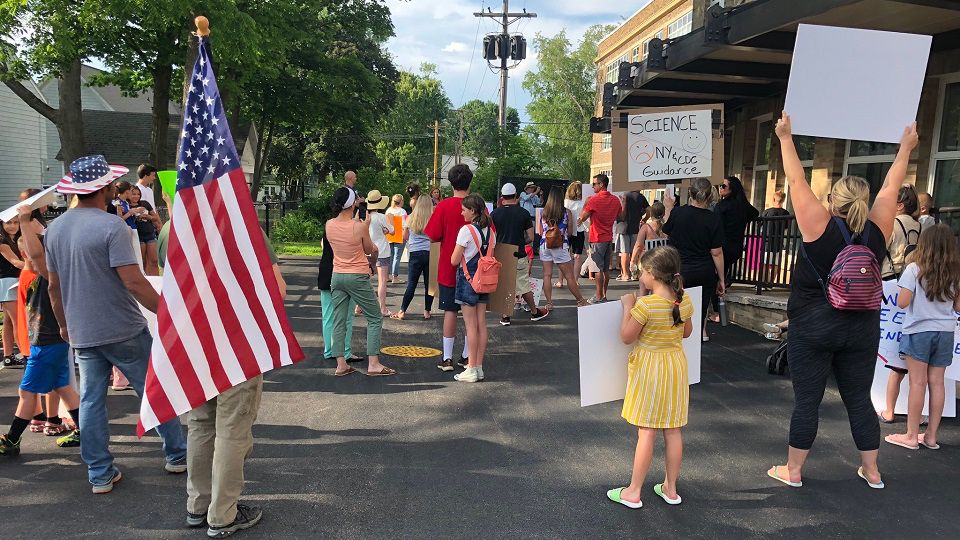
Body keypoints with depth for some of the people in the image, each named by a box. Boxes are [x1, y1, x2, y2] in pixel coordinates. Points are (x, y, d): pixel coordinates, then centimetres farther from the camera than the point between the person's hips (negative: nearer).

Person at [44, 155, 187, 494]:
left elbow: (54, 286, 13)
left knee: (91, 401, 10)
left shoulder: (55, 228, 6)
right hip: (123, 330, -6)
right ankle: (177, 456, 19)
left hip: (82, 334, 6)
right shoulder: (111, 226, -16)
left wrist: (64, 324, 24)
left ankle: (100, 475, 16)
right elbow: (133, 281, -22)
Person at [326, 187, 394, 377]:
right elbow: (370, 250, -3)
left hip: (337, 276, 5)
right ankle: (373, 364, 1)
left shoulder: (329, 225, -3)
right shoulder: (360, 226, -17)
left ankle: (341, 364, 10)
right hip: (358, 277, -5)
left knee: (338, 321, 9)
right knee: (375, 319, 6)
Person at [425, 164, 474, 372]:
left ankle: (447, 358, 7)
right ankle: (467, 356, 17)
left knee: (450, 311, 4)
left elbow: (433, 236, -8)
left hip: (448, 268, -1)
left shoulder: (444, 206, -10)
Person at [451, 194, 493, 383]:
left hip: (468, 280, -7)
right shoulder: (489, 231, 7)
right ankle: (479, 367, 14)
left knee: (471, 325, -3)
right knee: (482, 324, 8)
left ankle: (471, 370, 2)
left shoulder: (466, 230, -14)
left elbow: (454, 261, -12)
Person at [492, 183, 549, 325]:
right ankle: (534, 312, 26)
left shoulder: (495, 214, -4)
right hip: (519, 256, 0)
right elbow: (530, 237, -2)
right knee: (524, 285, 13)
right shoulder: (524, 213, -4)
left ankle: (505, 316, 12)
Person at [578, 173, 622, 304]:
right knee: (606, 269, 11)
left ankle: (599, 297, 1)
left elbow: (582, 218, -8)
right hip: (609, 238, 7)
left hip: (597, 239, -7)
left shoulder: (594, 200, -15)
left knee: (599, 269, -3)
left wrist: (585, 204, 4)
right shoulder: (615, 200, 5)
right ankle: (604, 295, 16)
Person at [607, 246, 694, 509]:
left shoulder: (645, 305, -22)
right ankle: (671, 488, 25)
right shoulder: (684, 301, -3)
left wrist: (628, 307, -3)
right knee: (673, 430, 13)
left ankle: (633, 492, 12)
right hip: (676, 366, 6)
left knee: (646, 432, 1)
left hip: (649, 367, -6)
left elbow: (626, 337, -13)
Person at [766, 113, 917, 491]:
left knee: (807, 400, 3)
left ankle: (792, 471, 14)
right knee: (859, 400, 14)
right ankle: (871, 472, 26)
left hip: (813, 328, -4)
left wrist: (785, 138, 3)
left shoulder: (820, 228, -13)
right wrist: (905, 148, 24)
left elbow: (797, 181, -7)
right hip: (861, 328, 4)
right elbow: (891, 188, 10)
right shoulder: (876, 232, -3)